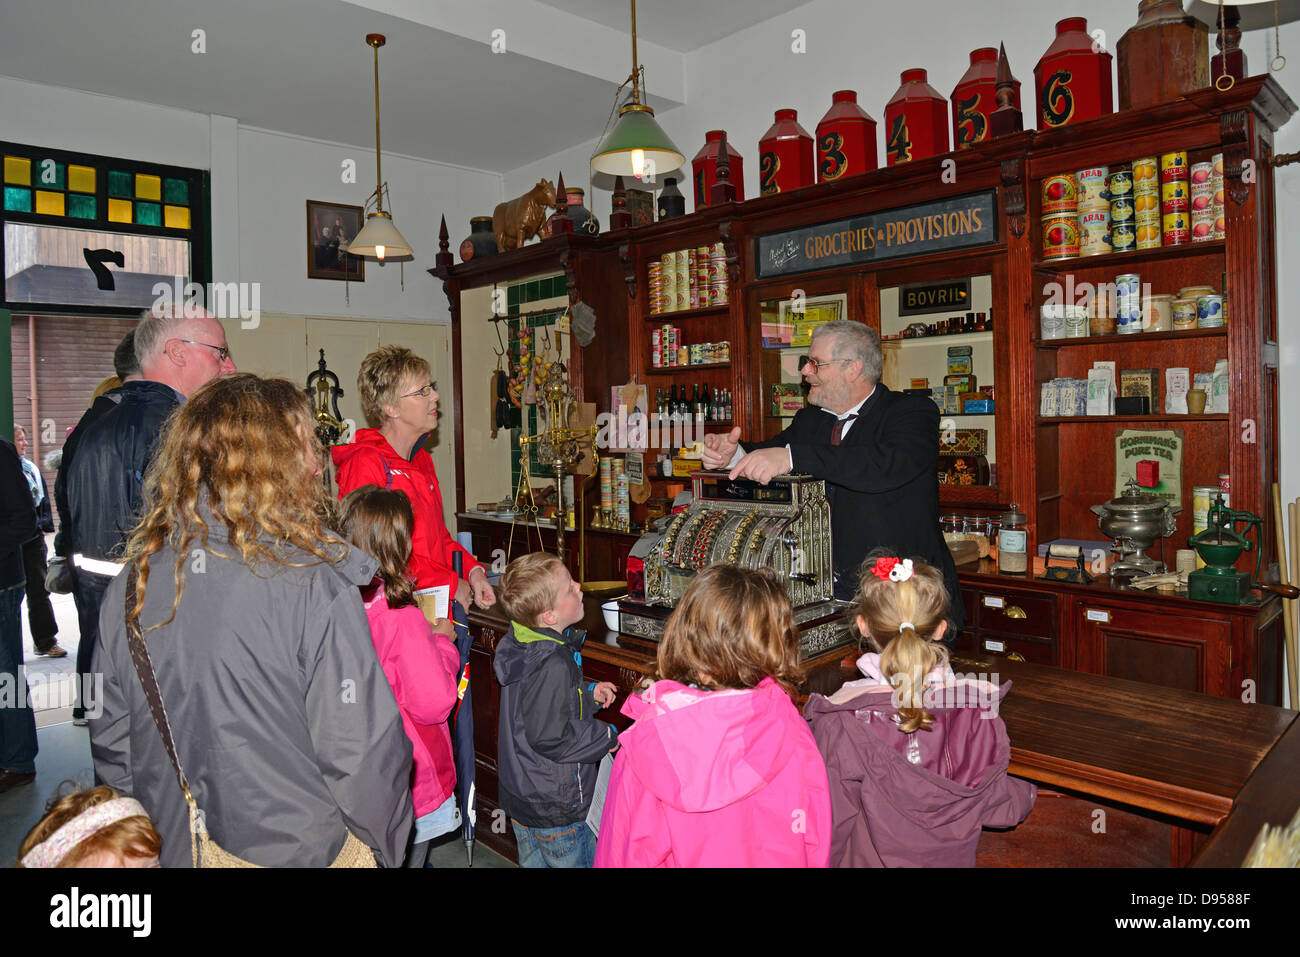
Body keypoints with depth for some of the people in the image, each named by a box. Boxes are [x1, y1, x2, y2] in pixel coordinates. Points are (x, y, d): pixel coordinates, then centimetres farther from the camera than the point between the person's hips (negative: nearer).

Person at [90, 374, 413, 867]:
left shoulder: (132, 583, -7)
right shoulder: (315, 586, -25)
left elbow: (110, 741, 3)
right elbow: (360, 748, -22)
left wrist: (157, 829, 17)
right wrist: (384, 842, -5)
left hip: (174, 847, 5)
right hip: (295, 851, -4)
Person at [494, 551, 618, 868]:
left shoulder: (519, 645, -3)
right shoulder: (554, 666, -31)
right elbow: (550, 738, -30)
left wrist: (588, 692, 4)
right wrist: (608, 736, -17)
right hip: (555, 807, -8)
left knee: (532, 861, 24)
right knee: (578, 861, 12)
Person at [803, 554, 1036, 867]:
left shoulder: (842, 715, -26)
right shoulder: (975, 705, -20)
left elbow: (832, 825, -18)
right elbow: (995, 808, -8)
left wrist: (827, 860, 2)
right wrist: (1025, 795, 13)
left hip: (869, 859, -1)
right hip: (949, 858, 2)